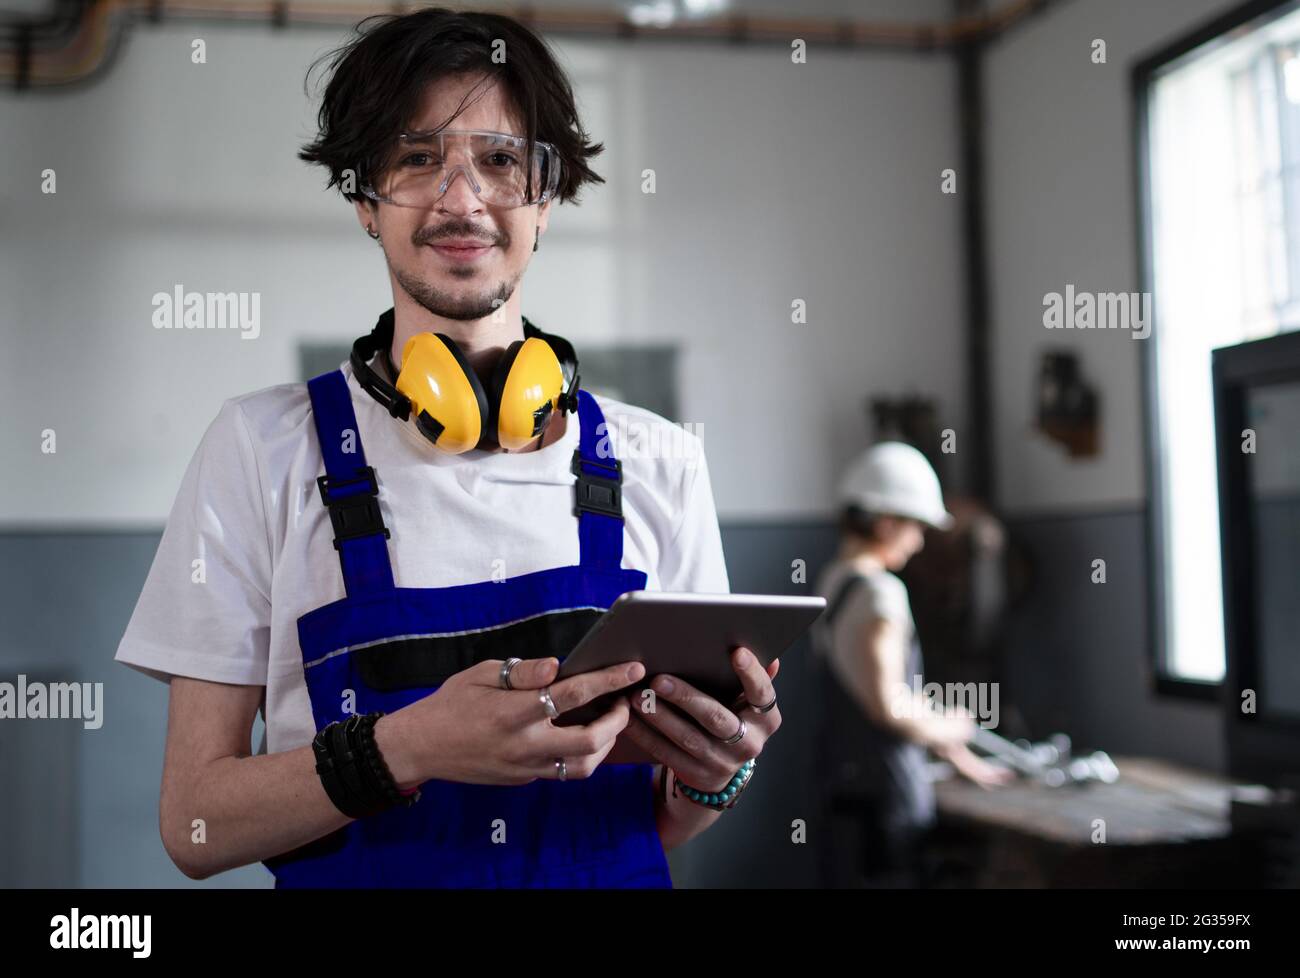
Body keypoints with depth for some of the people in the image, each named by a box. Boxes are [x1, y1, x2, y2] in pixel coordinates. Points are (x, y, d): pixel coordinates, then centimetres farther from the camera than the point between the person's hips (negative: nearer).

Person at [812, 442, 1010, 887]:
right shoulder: (879, 591, -17)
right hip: (886, 786, -9)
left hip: (845, 781, 9)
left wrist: (956, 754, 21)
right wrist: (947, 728, -4)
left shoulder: (833, 580, 11)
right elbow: (888, 704, -23)